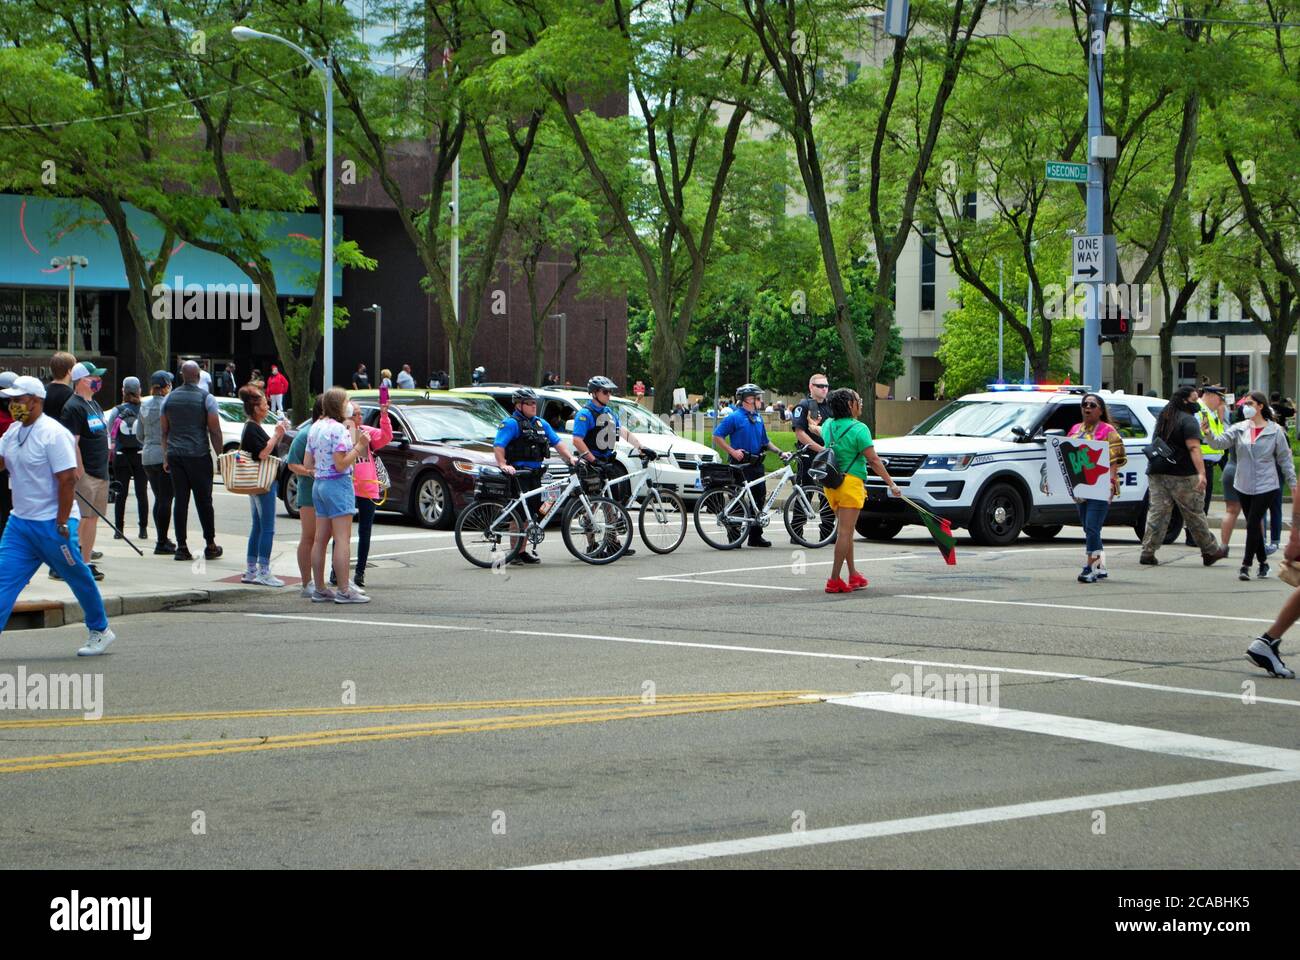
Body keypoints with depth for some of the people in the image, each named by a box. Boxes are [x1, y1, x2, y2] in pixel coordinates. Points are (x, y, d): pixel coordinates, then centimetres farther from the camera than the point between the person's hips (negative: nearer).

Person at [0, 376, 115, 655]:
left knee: (79, 578, 8)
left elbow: (68, 480, -19)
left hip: (52, 525, -7)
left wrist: (62, 525, -20)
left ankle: (100, 631, 25)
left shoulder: (53, 434, -16)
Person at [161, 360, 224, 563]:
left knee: (180, 500, 4)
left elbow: (164, 431, 12)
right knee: (203, 500, 2)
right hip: (198, 455, -3)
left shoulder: (169, 398, 8)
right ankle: (210, 546, 7)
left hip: (175, 455, 3)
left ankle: (181, 547, 1)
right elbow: (215, 431, -6)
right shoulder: (206, 398, -4)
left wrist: (166, 458, 17)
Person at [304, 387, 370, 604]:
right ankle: (344, 591, -10)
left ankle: (319, 589, 13)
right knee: (342, 539, -8)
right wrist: (359, 446, -14)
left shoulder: (315, 427, 11)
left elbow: (307, 464, 13)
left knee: (320, 539, 10)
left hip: (318, 485, 9)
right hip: (338, 484, -9)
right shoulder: (338, 428, -14)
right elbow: (341, 464, -18)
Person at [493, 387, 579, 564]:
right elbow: (498, 446, -16)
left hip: (535, 474, 7)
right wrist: (503, 465, -31)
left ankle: (523, 552, 16)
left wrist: (570, 458, -2)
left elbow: (557, 442, 13)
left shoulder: (541, 424, 16)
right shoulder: (510, 423, -6)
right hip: (518, 474, -7)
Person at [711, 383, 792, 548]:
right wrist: (732, 451, -16)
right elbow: (717, 437, -9)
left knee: (759, 498, 6)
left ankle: (756, 536, 14)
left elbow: (765, 441, 23)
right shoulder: (734, 417, -7)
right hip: (740, 464, -7)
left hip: (756, 464, 7)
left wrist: (780, 452, 10)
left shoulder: (758, 418, 15)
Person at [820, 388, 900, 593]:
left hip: (830, 483, 8)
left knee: (846, 531, 18)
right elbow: (873, 460, -13)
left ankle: (853, 575, 25)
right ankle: (834, 580, -9)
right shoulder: (859, 429, -13)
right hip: (850, 483, -8)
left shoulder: (828, 425, 6)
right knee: (845, 532, -6)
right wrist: (891, 483, -9)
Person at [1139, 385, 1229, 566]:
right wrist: (1201, 473, -29)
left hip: (1156, 472, 7)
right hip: (1181, 476, -7)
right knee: (1194, 514, 3)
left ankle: (1147, 552, -4)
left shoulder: (1164, 418, 16)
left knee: (1157, 511, 4)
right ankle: (1210, 551, 14)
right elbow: (1194, 449, -22)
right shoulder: (1188, 420, -10)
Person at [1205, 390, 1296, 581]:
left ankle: (1246, 565, -9)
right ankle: (1262, 562, 25)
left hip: (1265, 486, -4)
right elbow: (1221, 442, -7)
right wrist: (1209, 433, -28)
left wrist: (1293, 483, 5)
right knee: (1254, 525, 12)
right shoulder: (1239, 429, 5)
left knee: (1253, 524, -11)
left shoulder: (1275, 431, -3)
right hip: (1244, 485, 4)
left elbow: (1284, 458, 3)